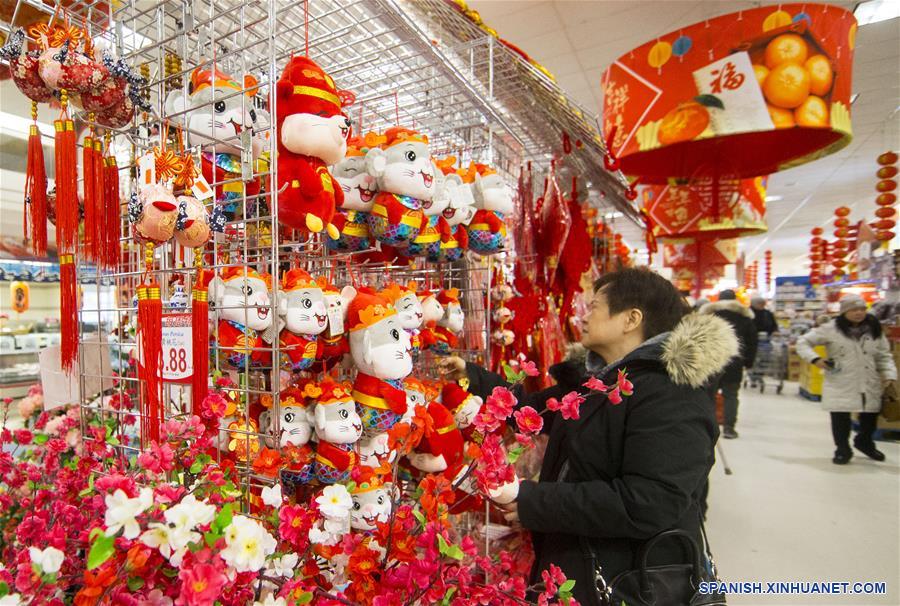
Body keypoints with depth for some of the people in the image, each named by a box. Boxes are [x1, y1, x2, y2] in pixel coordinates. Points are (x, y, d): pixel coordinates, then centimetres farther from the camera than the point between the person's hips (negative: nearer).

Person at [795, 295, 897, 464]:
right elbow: (803, 342, -2)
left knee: (871, 414, 17)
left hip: (870, 383, 4)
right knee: (840, 417, 0)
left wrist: (890, 375, -2)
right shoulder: (831, 329, -7)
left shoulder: (875, 330, 5)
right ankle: (842, 449, 19)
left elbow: (884, 356, 12)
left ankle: (864, 441, 45)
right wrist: (815, 359, -15)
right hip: (840, 384, -4)